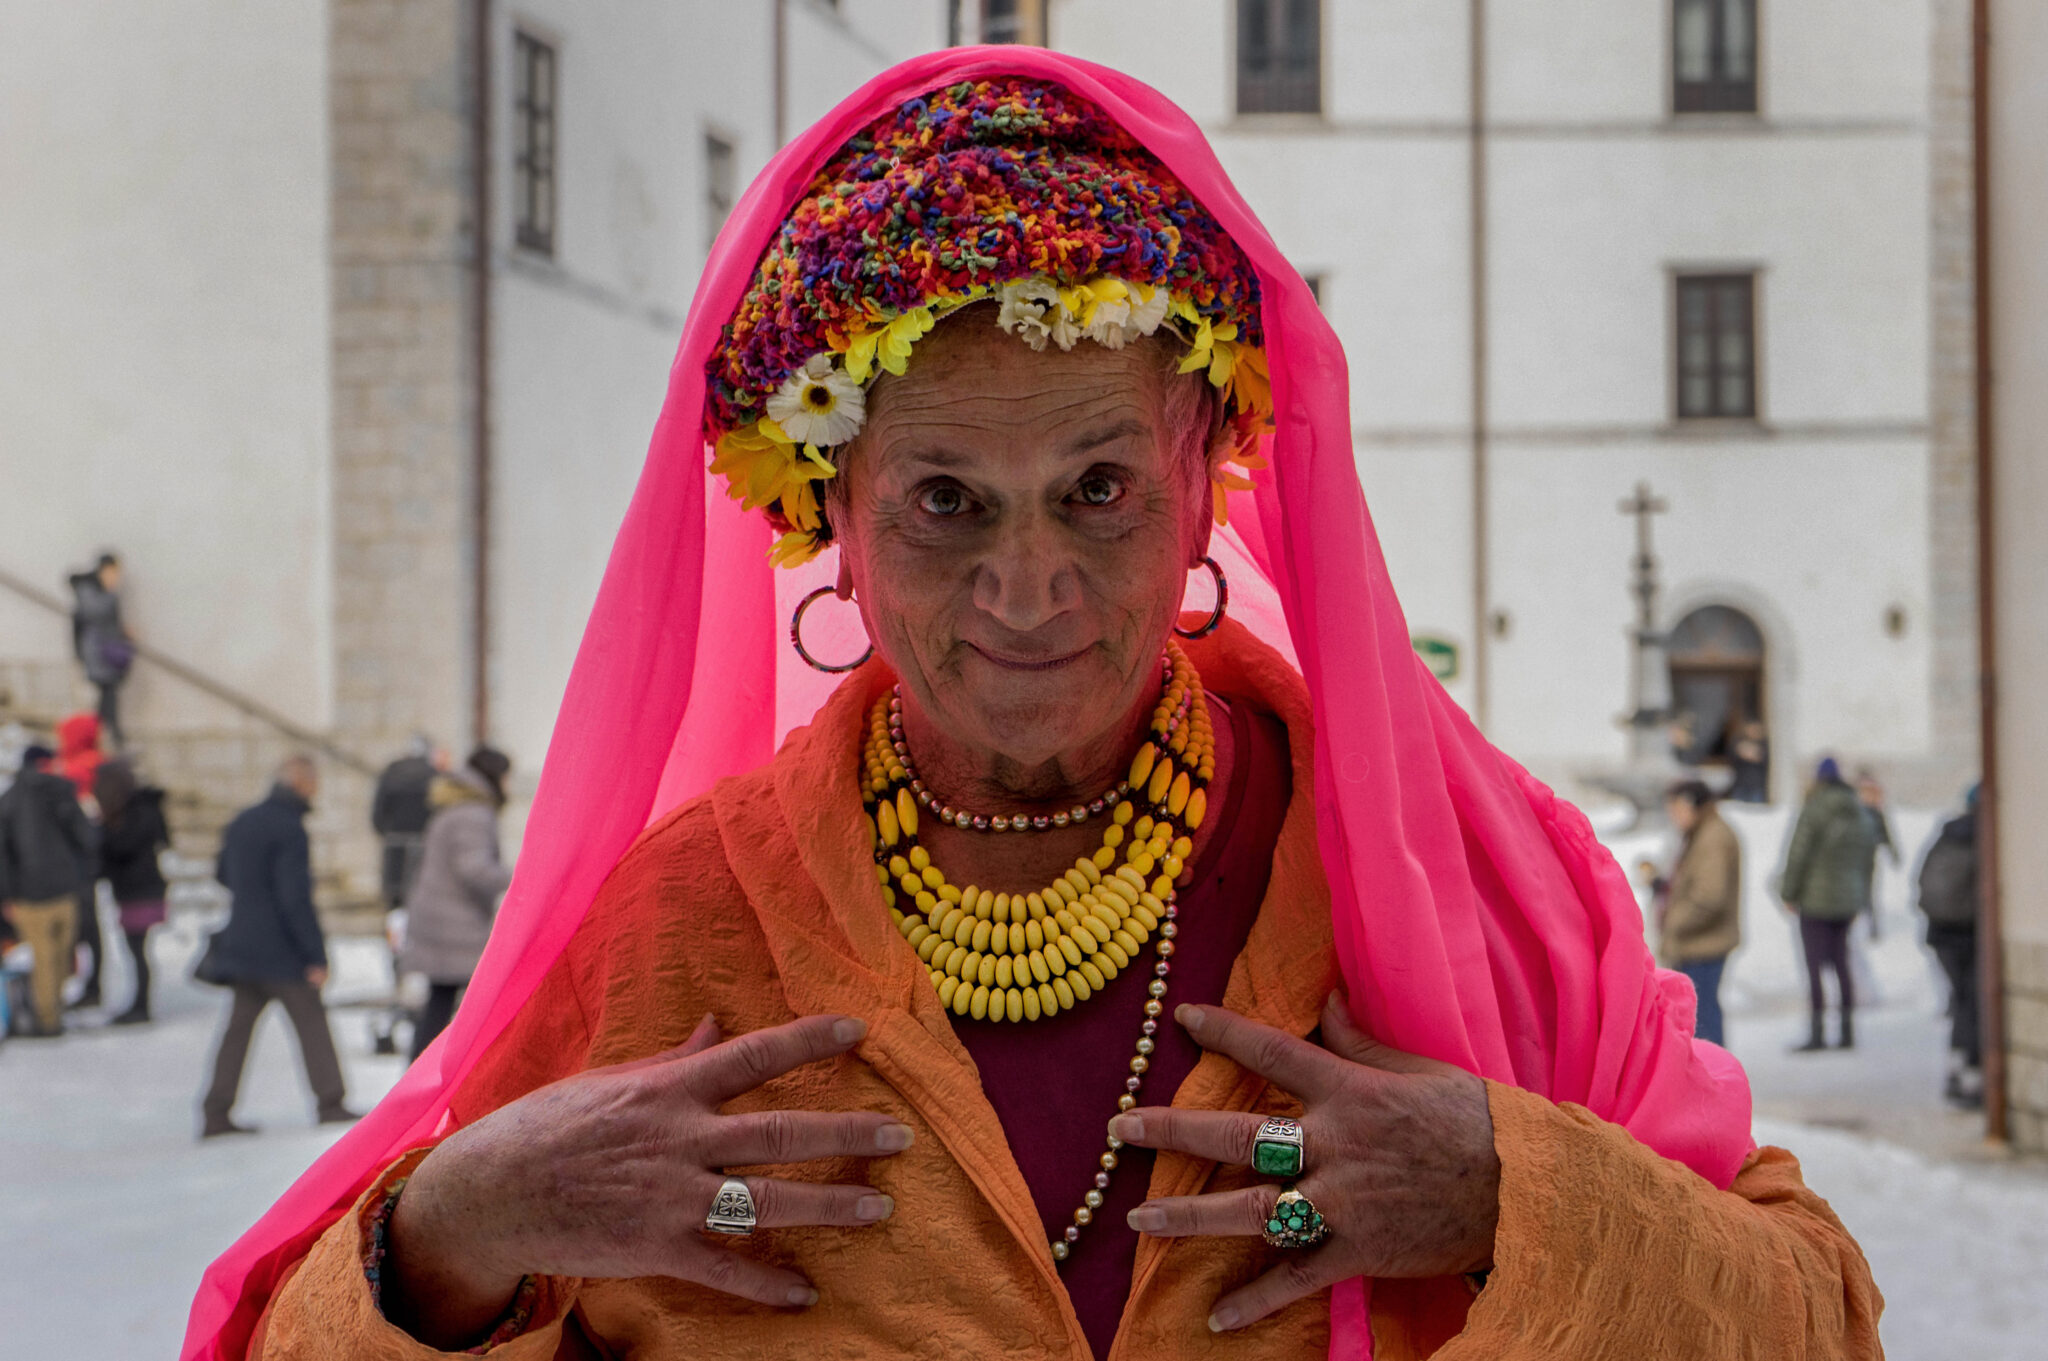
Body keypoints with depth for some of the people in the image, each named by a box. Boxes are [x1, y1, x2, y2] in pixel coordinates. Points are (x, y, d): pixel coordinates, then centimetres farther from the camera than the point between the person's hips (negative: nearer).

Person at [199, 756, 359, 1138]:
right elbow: (296, 899, -21)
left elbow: (223, 875, 21)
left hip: (242, 943, 7)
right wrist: (316, 957, -17)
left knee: (239, 1026, 8)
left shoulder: (242, 822, 8)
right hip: (282, 949, -7)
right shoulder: (290, 830, -17)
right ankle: (331, 1102, 9)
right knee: (312, 1022, 4)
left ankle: (216, 1113, 5)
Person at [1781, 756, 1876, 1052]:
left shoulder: (1814, 810, -11)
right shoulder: (1858, 814, 9)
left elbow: (1799, 853, -13)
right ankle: (1847, 1032, 14)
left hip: (1816, 898, -6)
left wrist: (1789, 893, -5)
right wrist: (1860, 898, 20)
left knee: (1815, 967, -5)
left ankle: (1816, 1034, -7)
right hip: (1847, 899, 6)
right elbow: (1865, 858, 14)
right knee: (1841, 964, 12)